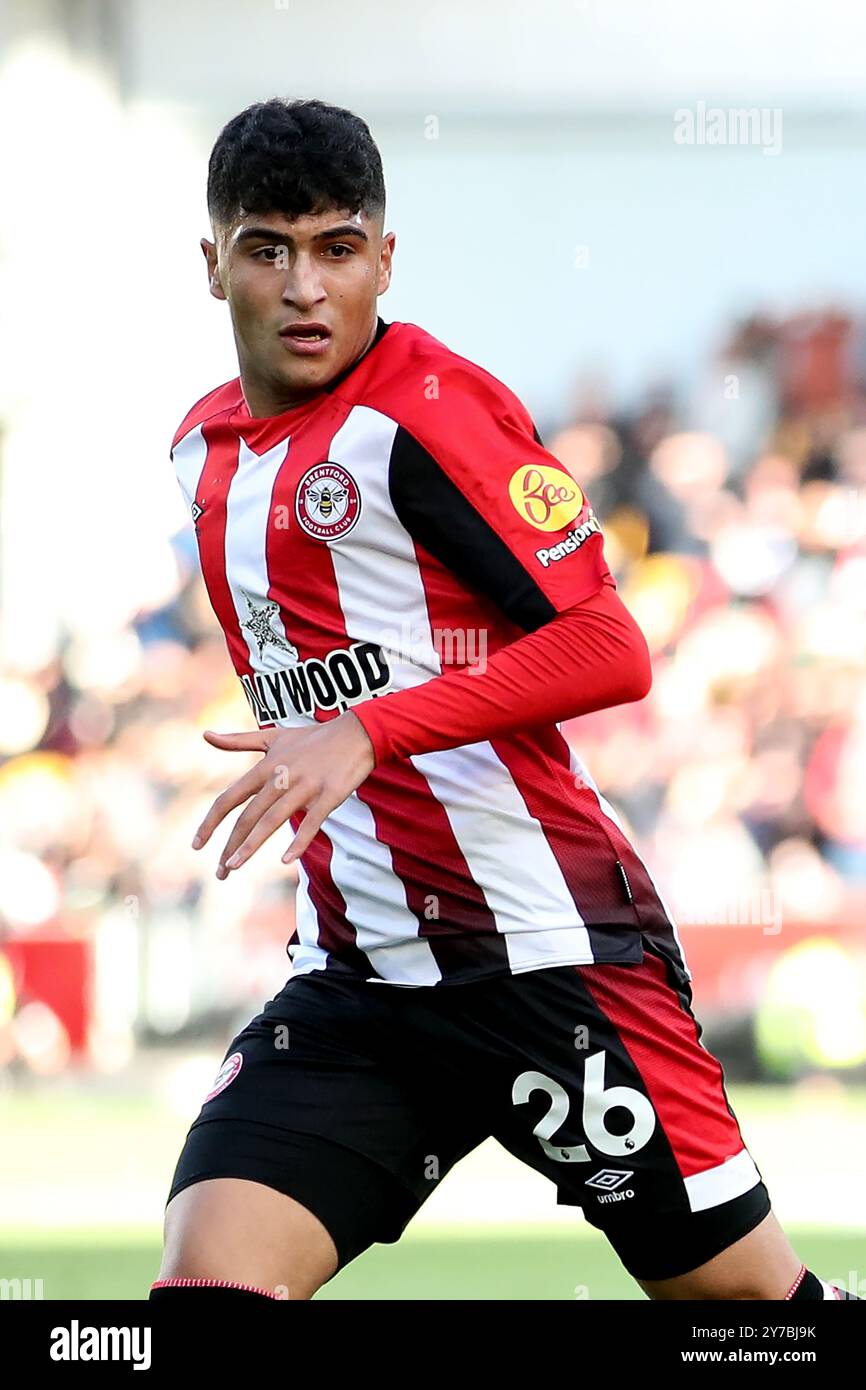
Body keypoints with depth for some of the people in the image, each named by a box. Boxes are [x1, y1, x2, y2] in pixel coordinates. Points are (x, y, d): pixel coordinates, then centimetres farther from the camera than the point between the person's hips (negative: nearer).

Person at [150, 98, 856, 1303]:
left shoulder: (430, 411, -11)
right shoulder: (204, 448, 13)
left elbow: (609, 651, -19)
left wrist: (367, 733, -27)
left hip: (550, 958, -6)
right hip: (351, 977, 6)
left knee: (747, 1291, 4)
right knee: (206, 1279, -15)